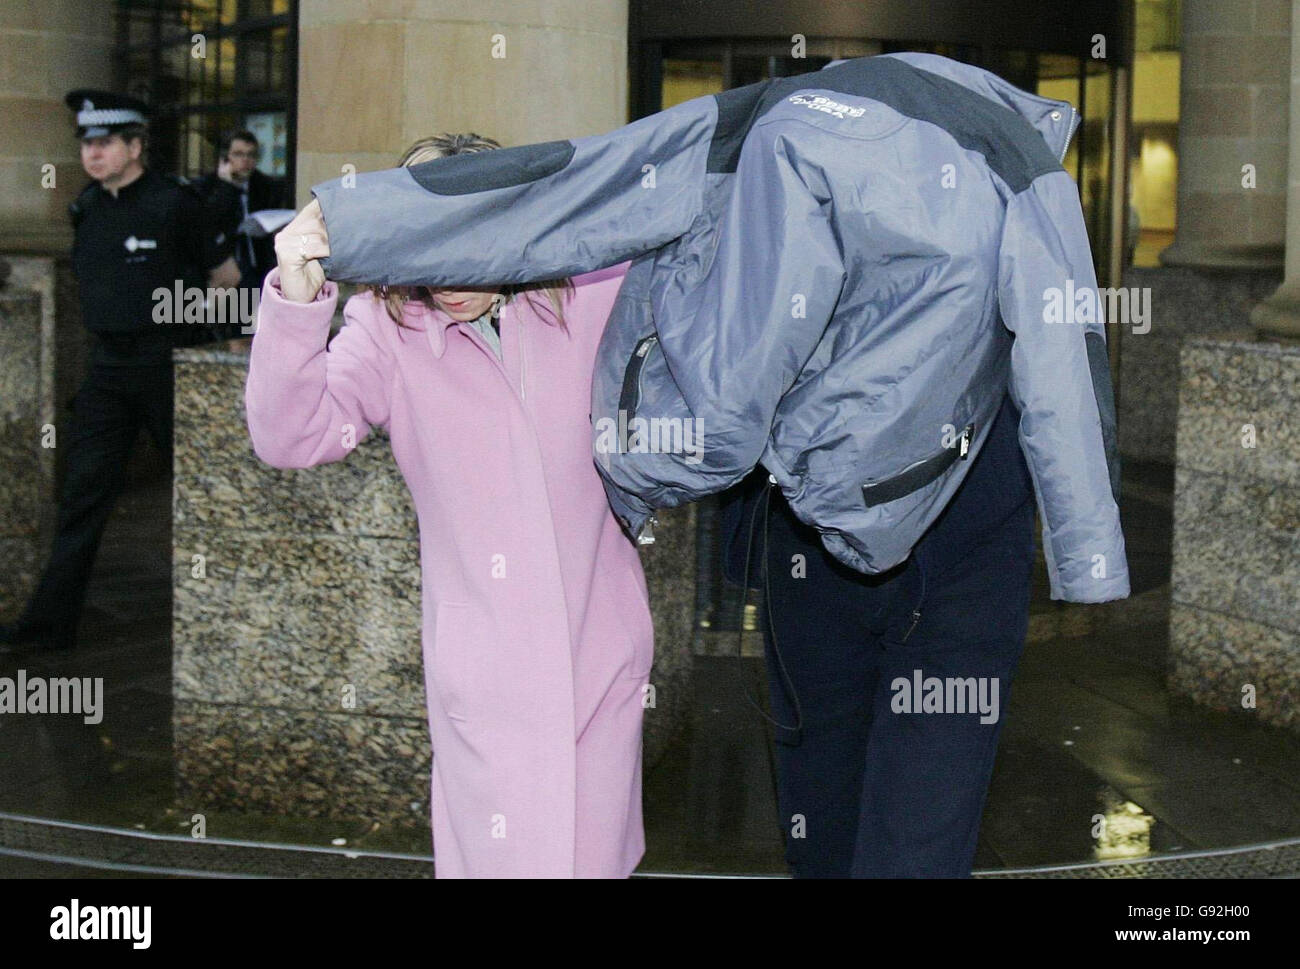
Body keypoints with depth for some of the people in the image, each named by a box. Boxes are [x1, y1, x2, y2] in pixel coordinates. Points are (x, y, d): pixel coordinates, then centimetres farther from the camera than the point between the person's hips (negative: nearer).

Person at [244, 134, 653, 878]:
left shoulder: (592, 299, -3)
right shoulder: (388, 328, -5)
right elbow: (292, 437, -14)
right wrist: (297, 302, -27)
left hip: (601, 652, 2)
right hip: (485, 671, -1)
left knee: (599, 856, 13)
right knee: (499, 853, 0)